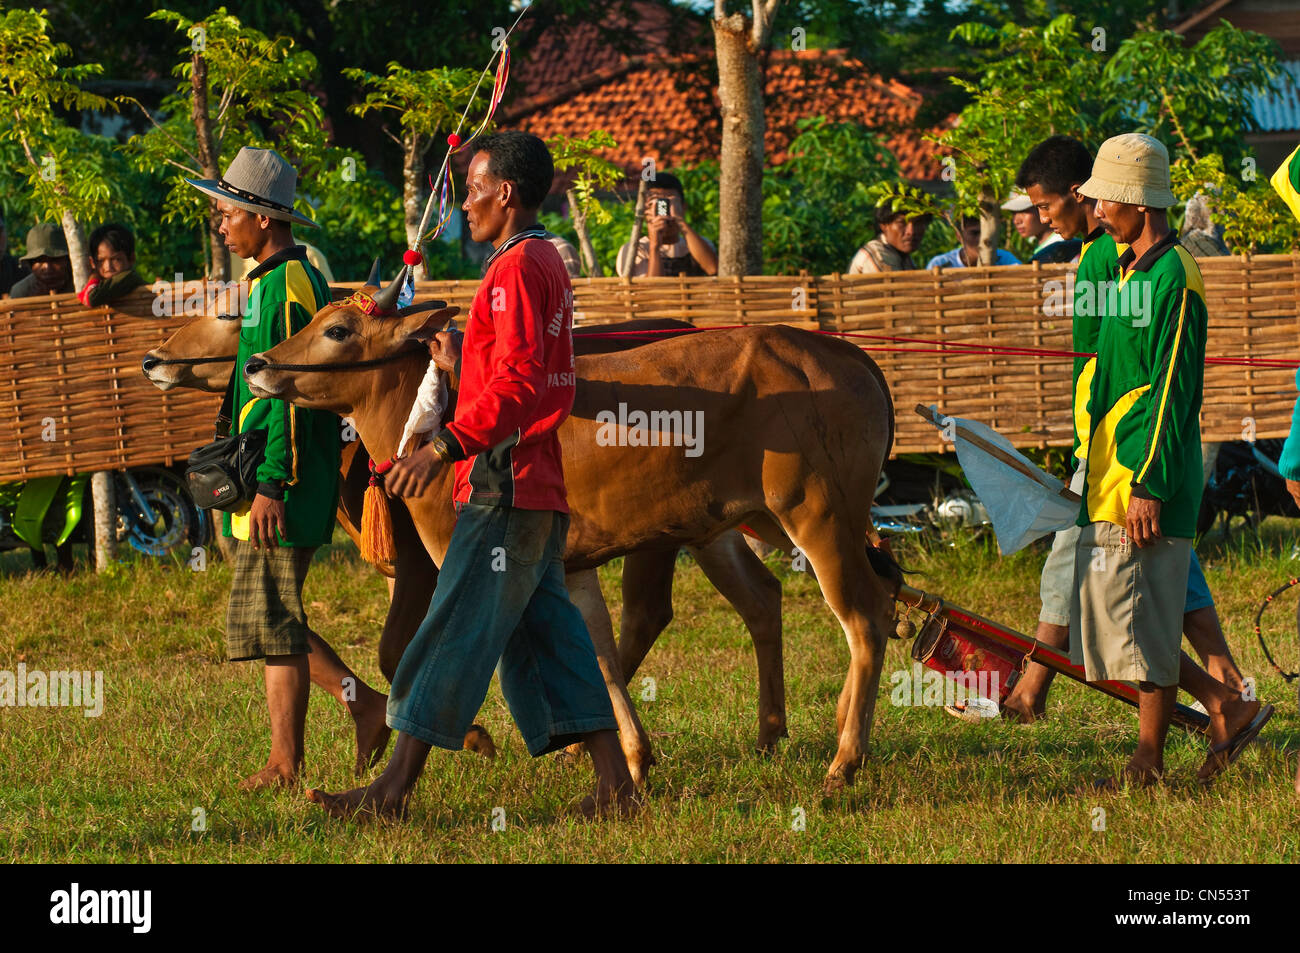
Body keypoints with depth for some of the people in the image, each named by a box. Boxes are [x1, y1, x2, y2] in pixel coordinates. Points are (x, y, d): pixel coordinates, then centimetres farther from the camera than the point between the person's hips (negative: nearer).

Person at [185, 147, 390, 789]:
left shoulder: (285, 289, -16)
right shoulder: (293, 279, 17)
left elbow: (290, 394, -21)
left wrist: (271, 486, -24)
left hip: (282, 481, -10)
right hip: (267, 476, 10)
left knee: (269, 621, -6)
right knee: (269, 619, 12)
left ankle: (284, 765, -2)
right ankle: (366, 704, 11)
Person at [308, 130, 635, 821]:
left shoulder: (517, 269, -13)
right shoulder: (546, 264, 19)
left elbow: (518, 381, -24)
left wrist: (445, 446, -28)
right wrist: (464, 365, 24)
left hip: (506, 487, -10)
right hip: (539, 489, 10)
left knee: (455, 633, -8)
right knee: (545, 637, 10)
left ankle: (395, 790, -7)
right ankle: (614, 787, 7)